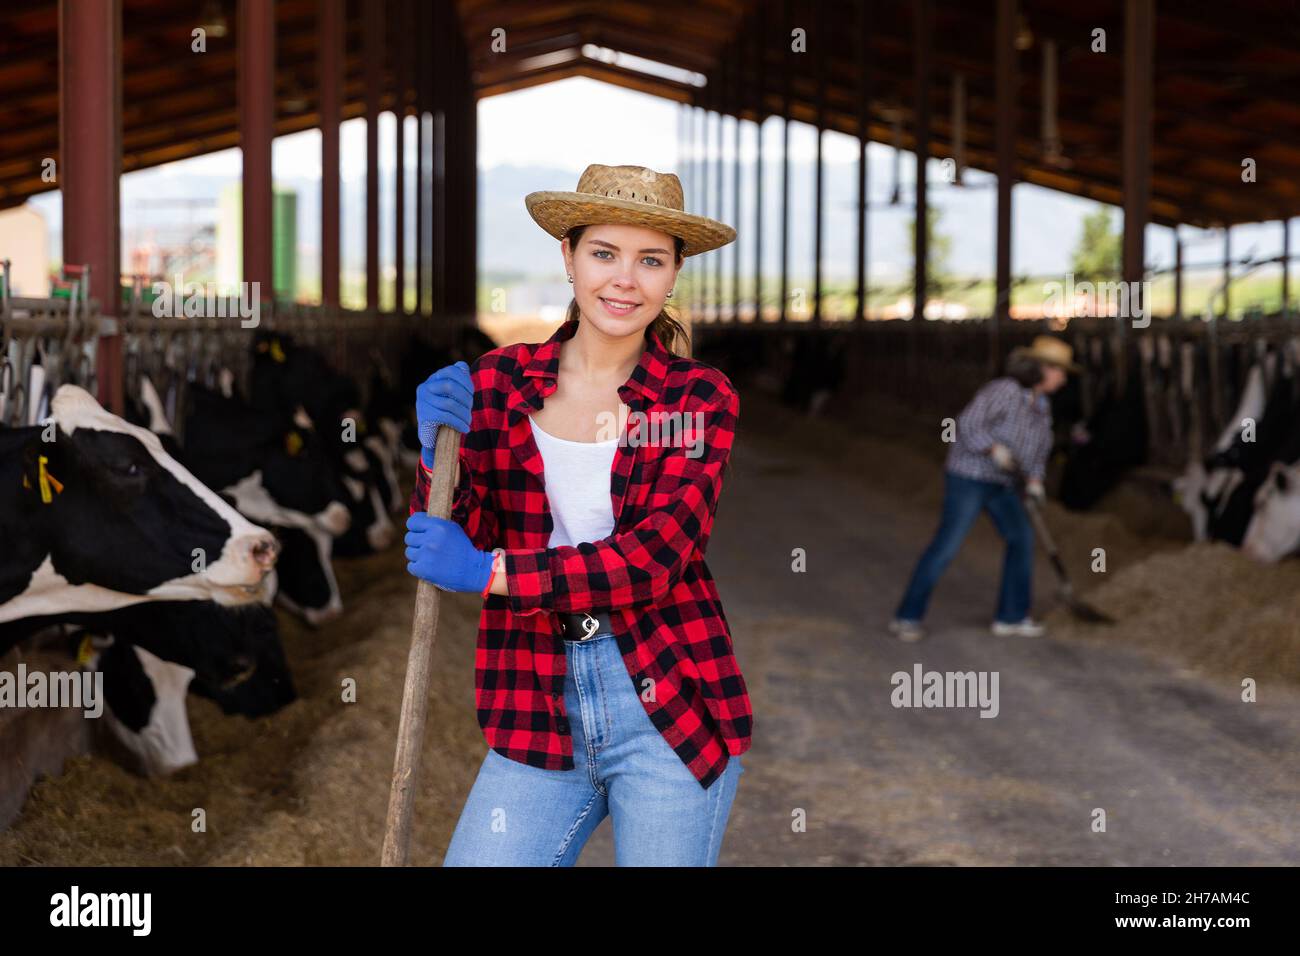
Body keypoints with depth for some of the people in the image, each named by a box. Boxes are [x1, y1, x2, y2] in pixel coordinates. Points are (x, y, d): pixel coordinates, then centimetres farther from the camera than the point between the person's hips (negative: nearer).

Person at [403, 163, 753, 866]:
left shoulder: (700, 398, -2)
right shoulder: (497, 382, 3)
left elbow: (656, 557, -14)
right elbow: (441, 551, 0)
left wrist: (491, 570, -19)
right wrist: (438, 454, -19)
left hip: (670, 710, -1)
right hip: (540, 712, 2)